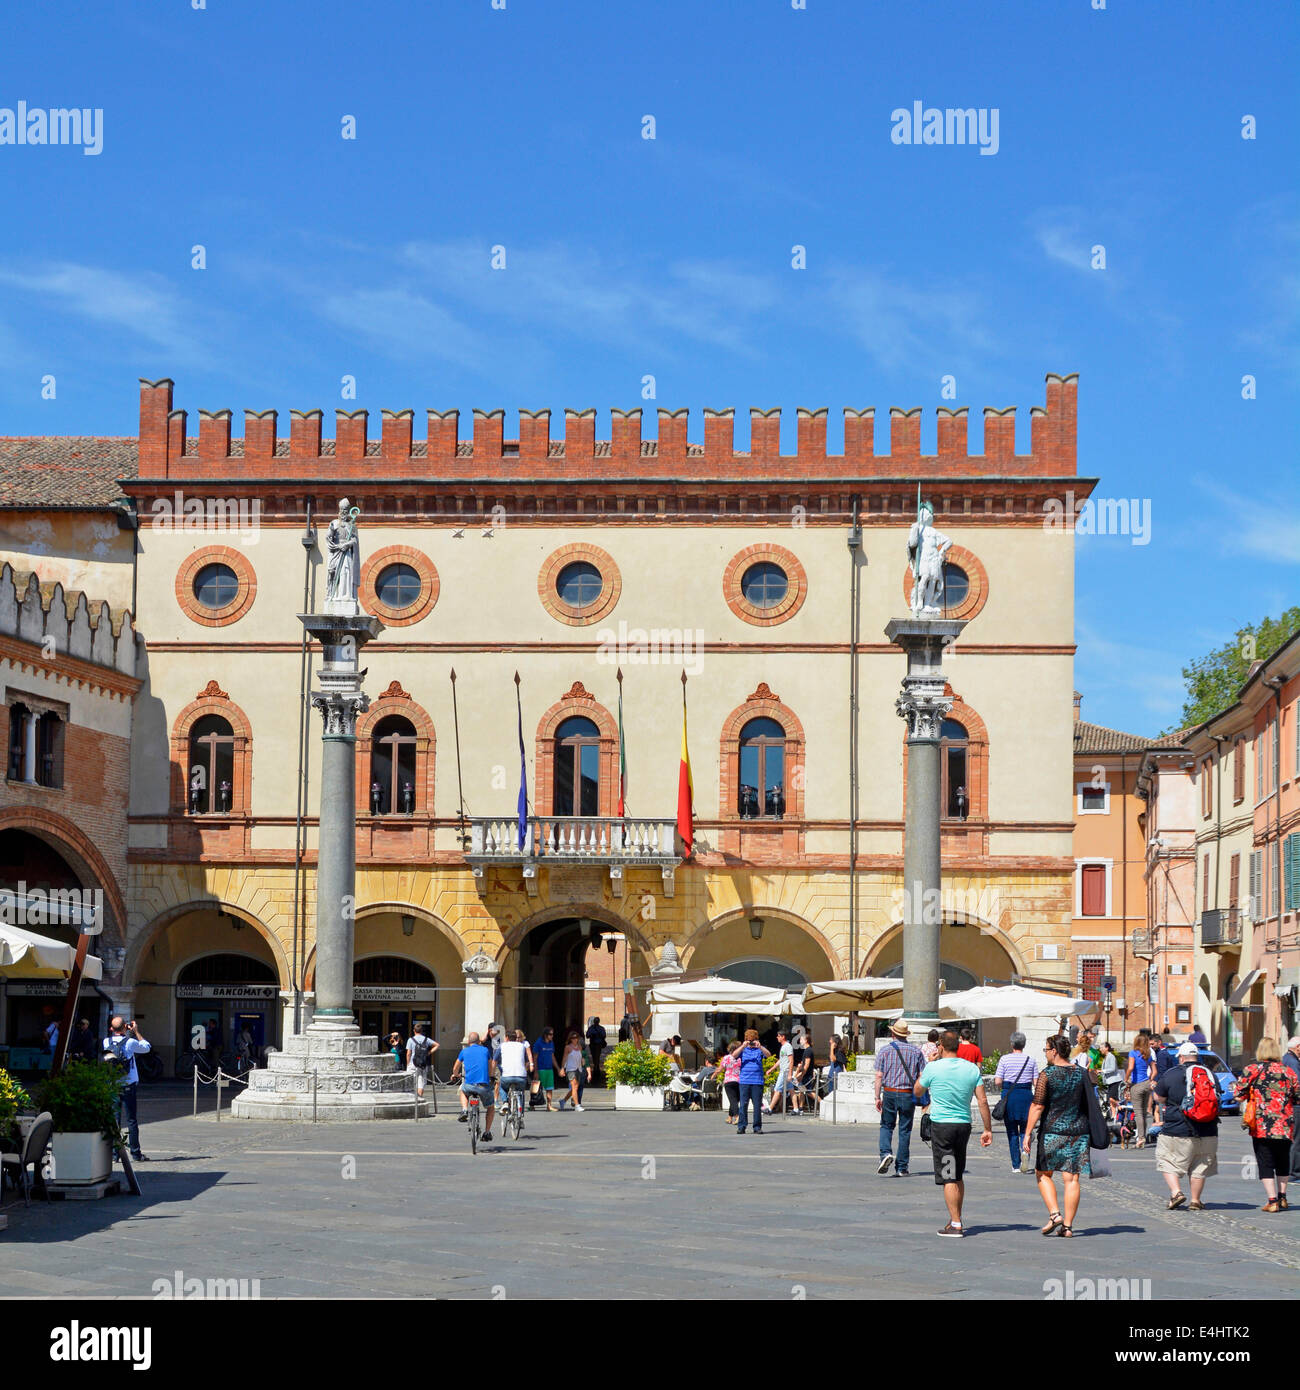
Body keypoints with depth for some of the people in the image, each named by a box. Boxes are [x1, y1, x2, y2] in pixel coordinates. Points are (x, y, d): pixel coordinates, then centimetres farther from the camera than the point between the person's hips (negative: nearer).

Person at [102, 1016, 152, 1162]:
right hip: (128, 1085, -3)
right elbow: (147, 1047, 5)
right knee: (132, 1120, 3)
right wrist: (136, 1031, 11)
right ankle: (136, 1153, 5)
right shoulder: (130, 1042, -13)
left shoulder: (106, 1042, -4)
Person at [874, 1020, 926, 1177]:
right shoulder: (915, 1050, 2)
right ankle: (902, 1168, 8)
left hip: (889, 1093, -1)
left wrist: (877, 1097, -1)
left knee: (886, 1125, 15)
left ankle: (886, 1153, -11)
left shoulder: (884, 1050, -1)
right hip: (908, 1095, 1)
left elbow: (879, 1076, -5)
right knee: (905, 1130, 7)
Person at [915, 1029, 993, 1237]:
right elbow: (983, 1101, 0)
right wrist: (988, 1129, 6)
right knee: (959, 1176, 17)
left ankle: (955, 1225, -8)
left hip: (941, 1126, -5)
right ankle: (956, 1219, 25)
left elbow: (917, 1092, 7)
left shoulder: (933, 1068, -9)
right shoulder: (972, 1069, 2)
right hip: (964, 1125, 5)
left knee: (948, 1178, -4)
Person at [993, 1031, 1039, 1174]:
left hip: (1009, 1094, -1)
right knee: (1025, 1129, 12)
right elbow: (1036, 1083, 0)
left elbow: (998, 1082, -8)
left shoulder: (1005, 1059, -4)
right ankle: (1025, 1149, -18)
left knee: (1012, 1131, 7)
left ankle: (1016, 1165, 8)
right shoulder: (1031, 1060, 1)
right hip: (1026, 1095, 1)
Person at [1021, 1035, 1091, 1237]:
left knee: (1043, 1174, 13)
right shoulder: (1082, 1074, 6)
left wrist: (1028, 1133, -6)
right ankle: (1068, 1226, 4)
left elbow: (1037, 1107, -10)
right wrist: (1087, 1129, 21)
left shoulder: (1047, 1075, -8)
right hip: (1078, 1132, 4)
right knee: (1071, 1179, 4)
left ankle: (1054, 1214, -1)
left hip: (1052, 1131, -4)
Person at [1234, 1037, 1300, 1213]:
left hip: (1261, 1126, -3)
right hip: (1285, 1126, 3)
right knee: (1282, 1162, 20)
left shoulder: (1253, 1069, -5)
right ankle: (1282, 1197, 26)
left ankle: (1272, 1201, -6)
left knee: (1265, 1163, 1)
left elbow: (1239, 1094, -7)